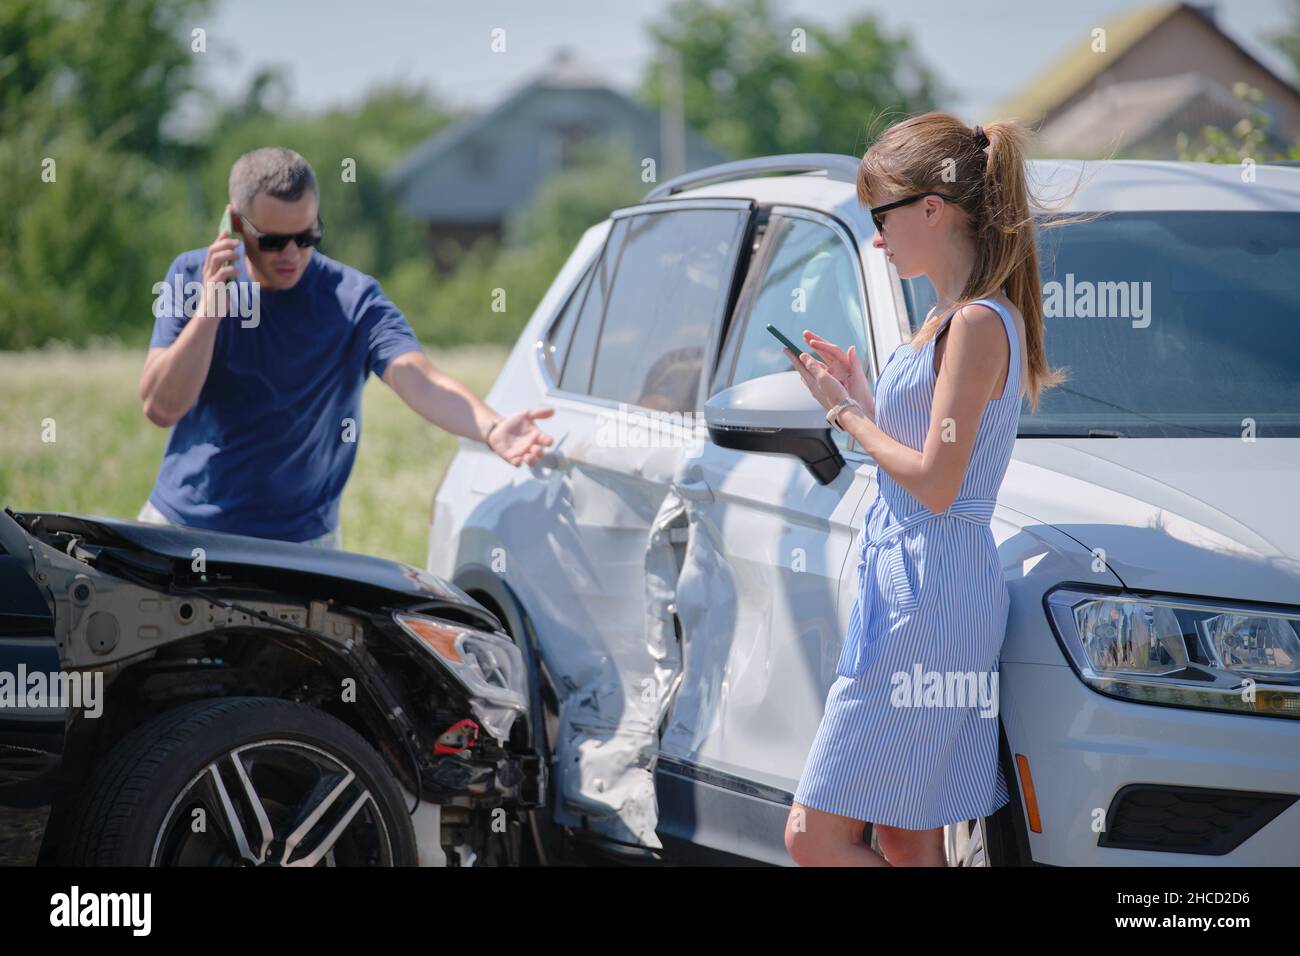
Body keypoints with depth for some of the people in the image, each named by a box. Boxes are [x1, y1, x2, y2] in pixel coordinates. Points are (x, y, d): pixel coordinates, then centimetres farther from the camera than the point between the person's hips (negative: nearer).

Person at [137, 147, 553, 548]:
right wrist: (208, 311, -23)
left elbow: (421, 382, -27)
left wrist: (491, 429, -46)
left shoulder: (353, 299, -11)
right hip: (177, 523, 2)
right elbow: (161, 407, -11)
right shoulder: (191, 275, -4)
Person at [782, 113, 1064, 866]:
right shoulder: (952, 318, 15)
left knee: (817, 837, -9)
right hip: (906, 584, 10)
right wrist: (862, 396, 9)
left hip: (930, 599, -10)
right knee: (910, 845, 10)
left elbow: (934, 482, -19)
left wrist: (846, 414, -7)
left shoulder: (979, 324, -15)